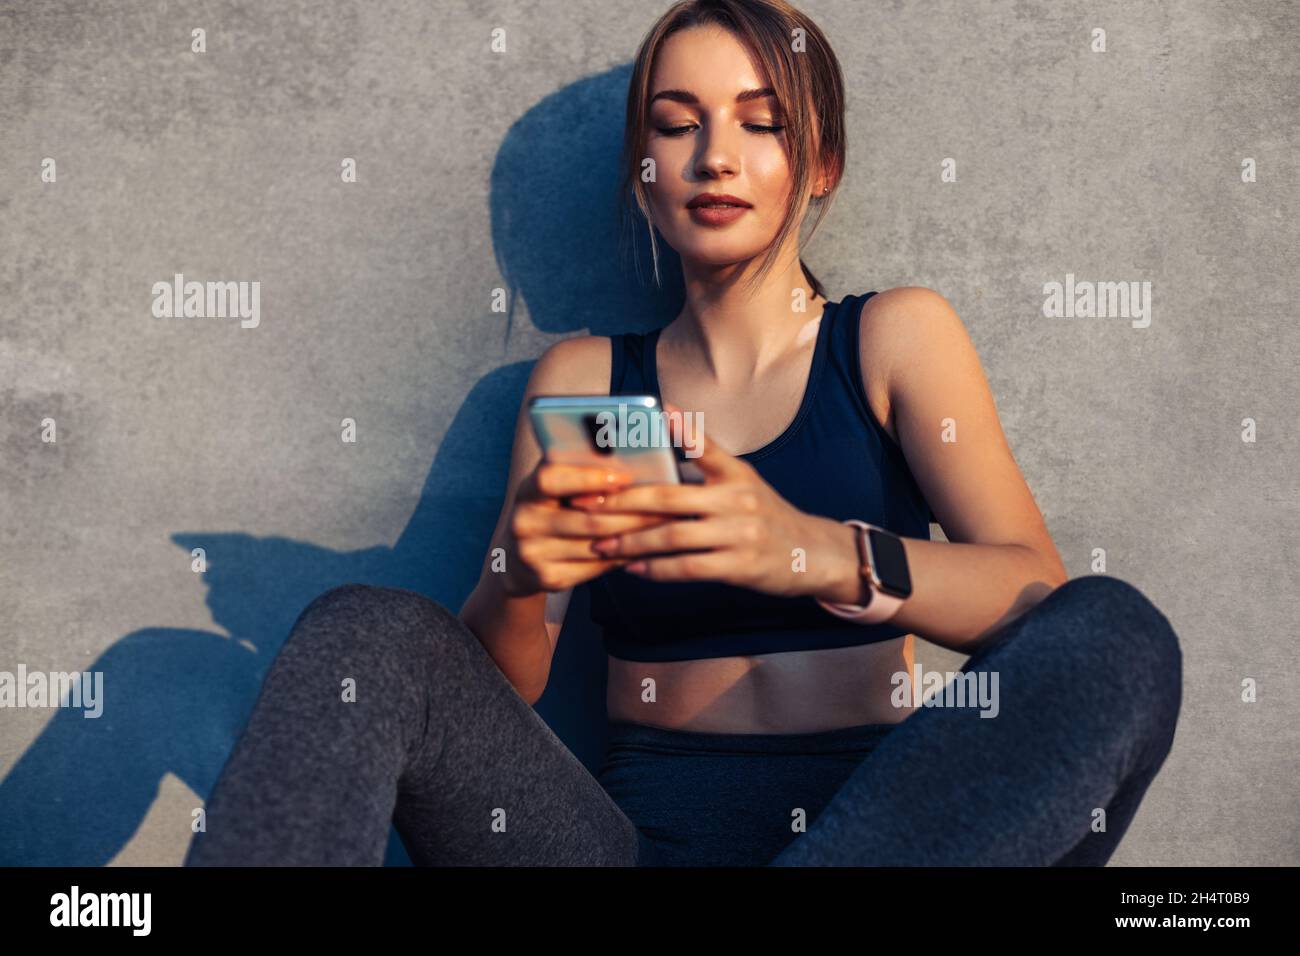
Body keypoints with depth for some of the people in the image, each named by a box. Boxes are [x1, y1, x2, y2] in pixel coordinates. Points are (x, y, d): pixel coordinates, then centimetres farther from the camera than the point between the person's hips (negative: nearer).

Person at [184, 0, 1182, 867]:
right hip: (641, 831, 0)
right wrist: (519, 577, -18)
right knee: (367, 636, -21)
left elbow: (1041, 590, -6)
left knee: (1116, 637, -30)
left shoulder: (896, 335, 8)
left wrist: (826, 556, -25)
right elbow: (495, 686, 6)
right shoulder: (582, 375, 12)